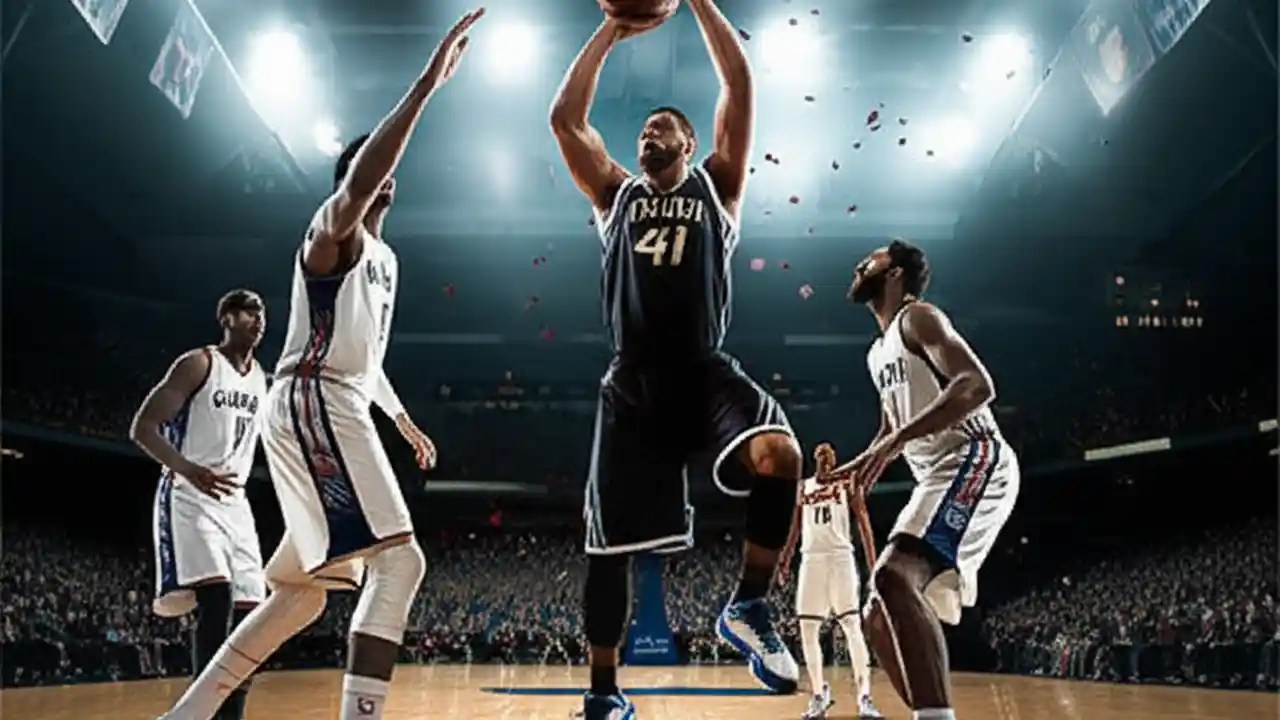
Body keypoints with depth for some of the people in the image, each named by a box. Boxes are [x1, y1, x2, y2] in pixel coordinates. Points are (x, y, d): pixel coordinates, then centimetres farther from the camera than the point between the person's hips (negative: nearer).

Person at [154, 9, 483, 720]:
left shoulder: (383, 255, 25)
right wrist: (425, 86, -34)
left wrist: (406, 422, 36)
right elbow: (357, 181, -30)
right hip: (312, 403, -10)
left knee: (306, 589, 12)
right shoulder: (334, 227, -4)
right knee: (400, 560, -21)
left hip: (338, 408, 10)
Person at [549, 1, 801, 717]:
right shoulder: (616, 193, 19)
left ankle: (750, 607, -13)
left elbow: (740, 87, 6)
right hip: (634, 384, 2)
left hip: (707, 373, -2)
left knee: (779, 453, -33)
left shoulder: (716, 186, 14)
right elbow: (565, 116, 10)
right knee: (610, 544, 2)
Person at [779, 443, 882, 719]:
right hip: (811, 559, 4)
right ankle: (819, 695, 11)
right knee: (807, 630, 1)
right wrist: (784, 562, 10)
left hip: (840, 557, -4)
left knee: (853, 627, -11)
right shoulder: (803, 488, 15)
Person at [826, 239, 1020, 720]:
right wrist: (848, 474, 27)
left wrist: (896, 440, -27)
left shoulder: (917, 317, -3)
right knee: (879, 619, 8)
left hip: (973, 462, -10)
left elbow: (976, 386, -20)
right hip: (940, 475, 10)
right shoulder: (879, 351, 25)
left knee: (894, 576, -31)